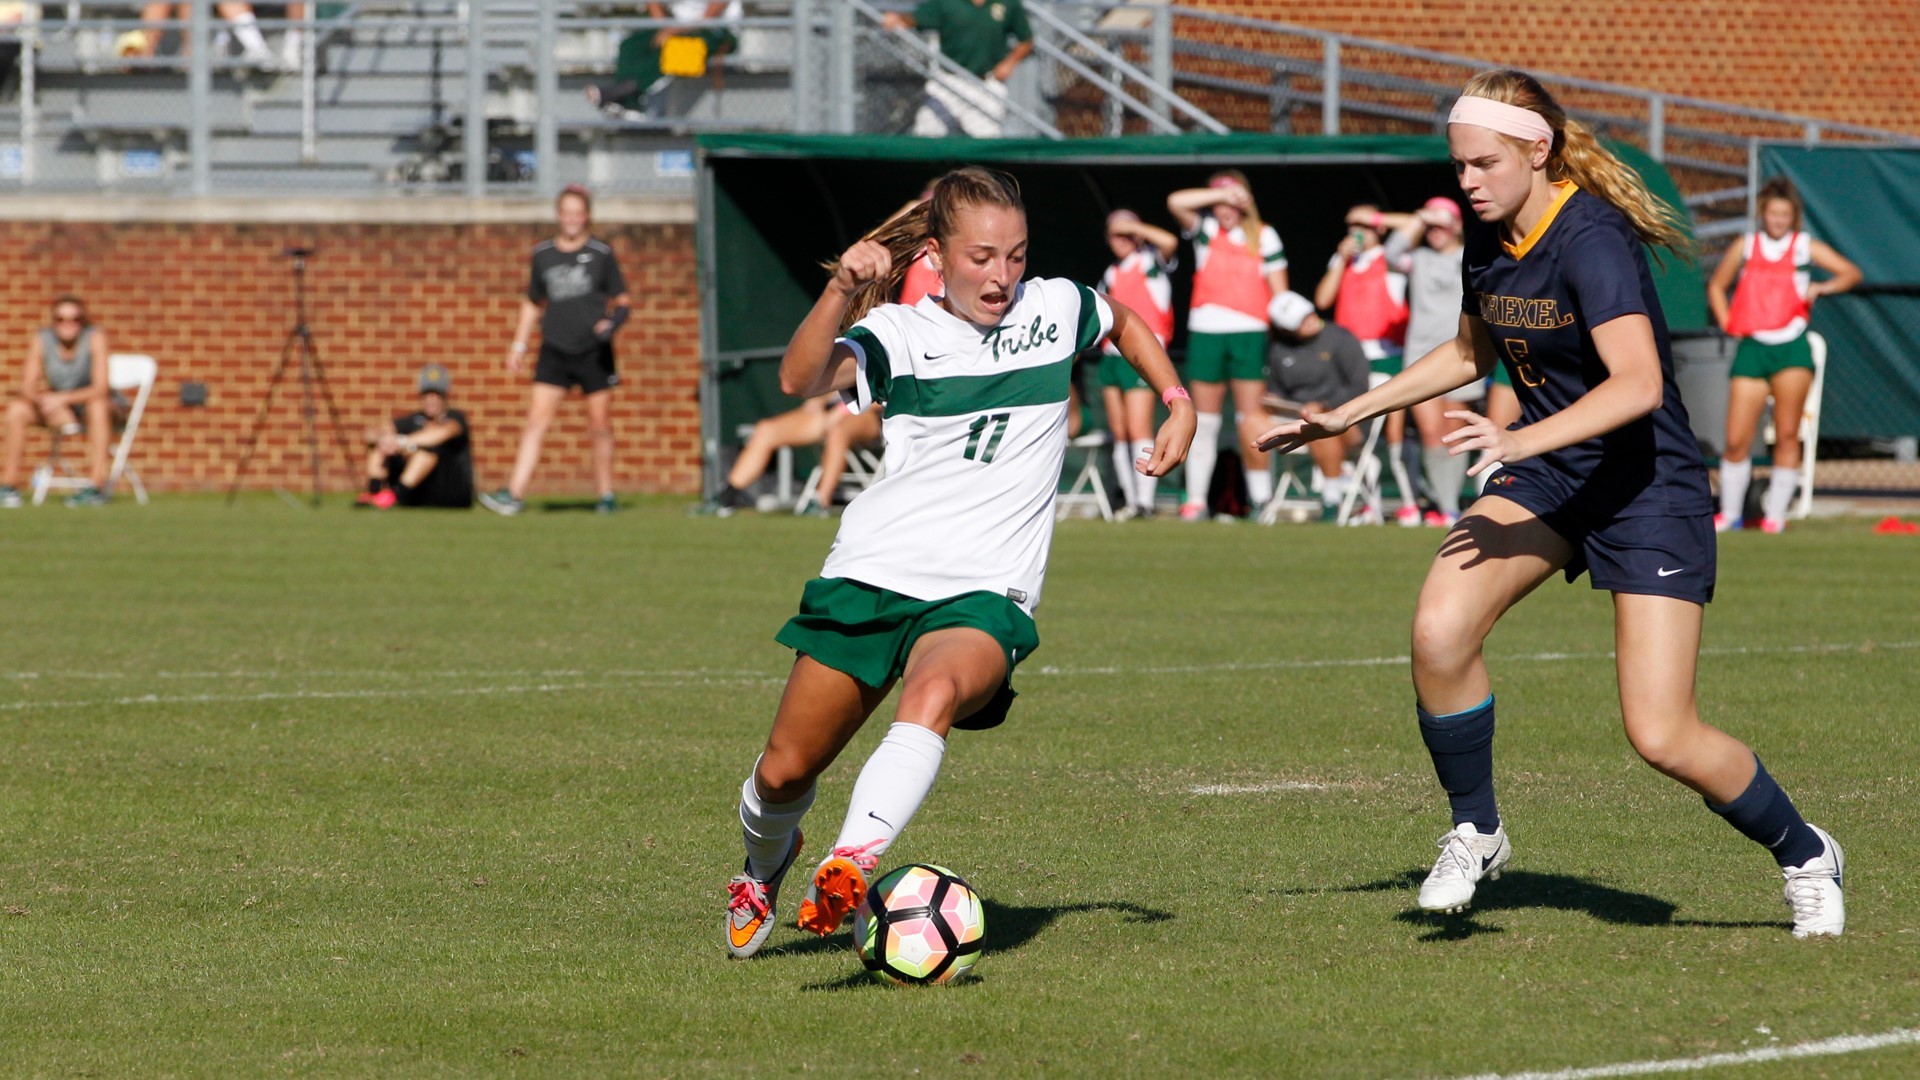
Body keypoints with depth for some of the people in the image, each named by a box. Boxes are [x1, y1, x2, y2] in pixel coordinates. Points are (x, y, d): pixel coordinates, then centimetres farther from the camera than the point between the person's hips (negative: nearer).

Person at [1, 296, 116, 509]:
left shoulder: (95, 337, -20)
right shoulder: (40, 339, -12)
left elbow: (100, 389, -27)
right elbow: (28, 389, -13)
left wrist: (63, 398, -40)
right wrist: (47, 402, -34)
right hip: (59, 412, 4)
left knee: (98, 404, -36)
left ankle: (97, 486, -41)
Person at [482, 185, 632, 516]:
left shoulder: (601, 254, 0)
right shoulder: (543, 255, 7)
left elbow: (623, 300, 5)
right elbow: (533, 303, 18)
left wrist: (613, 320, -16)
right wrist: (519, 345, 12)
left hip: (594, 352, -2)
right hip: (555, 350, 2)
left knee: (600, 426, 2)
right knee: (536, 421, -8)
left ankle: (606, 495, 16)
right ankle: (514, 495, -14)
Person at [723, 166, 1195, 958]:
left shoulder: (1054, 308, 7)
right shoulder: (901, 334, -2)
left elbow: (1125, 322, 32)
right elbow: (800, 380, -22)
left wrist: (1178, 405, 19)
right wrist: (840, 291, -36)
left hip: (984, 594, 0)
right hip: (873, 571, 0)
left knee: (933, 695, -36)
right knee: (785, 772, 5)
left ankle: (850, 870, -52)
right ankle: (762, 868, 40)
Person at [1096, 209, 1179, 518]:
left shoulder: (1151, 261, 2)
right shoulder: (1110, 275, 19)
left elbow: (1169, 242, -19)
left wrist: (1133, 227, -10)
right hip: (1111, 354, 7)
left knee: (1138, 429, -15)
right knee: (1119, 433, 4)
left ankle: (1144, 500, -18)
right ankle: (1130, 499, 7)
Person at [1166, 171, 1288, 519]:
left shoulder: (1264, 236, 7)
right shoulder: (1205, 229, 10)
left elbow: (1279, 290, 6)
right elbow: (1176, 202, -6)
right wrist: (1221, 194, -8)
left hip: (1249, 333, -2)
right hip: (1205, 331, 2)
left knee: (1251, 415, -7)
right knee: (1204, 419, 5)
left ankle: (1261, 495, -2)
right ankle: (1196, 499, 8)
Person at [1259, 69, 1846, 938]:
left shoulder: (1590, 239, -23)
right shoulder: (1489, 244, 2)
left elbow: (1637, 384, -35)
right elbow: (1468, 353, 23)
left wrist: (1523, 441, -44)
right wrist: (1350, 414, 21)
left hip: (1648, 486, -7)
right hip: (1547, 479, 7)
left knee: (1662, 738, -11)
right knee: (1440, 630, -20)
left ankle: (1805, 856, 15)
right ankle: (1474, 833, 3)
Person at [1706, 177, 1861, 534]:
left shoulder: (1806, 247, 6)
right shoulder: (1745, 246, 10)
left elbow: (1851, 273, 6)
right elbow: (1716, 286, 23)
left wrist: (1820, 288, -11)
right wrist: (1726, 323, 8)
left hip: (1792, 347, -1)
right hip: (1751, 347, 1)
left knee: (1787, 436, -7)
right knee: (1736, 440, -3)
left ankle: (1775, 514, 0)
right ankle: (1729, 513, 12)